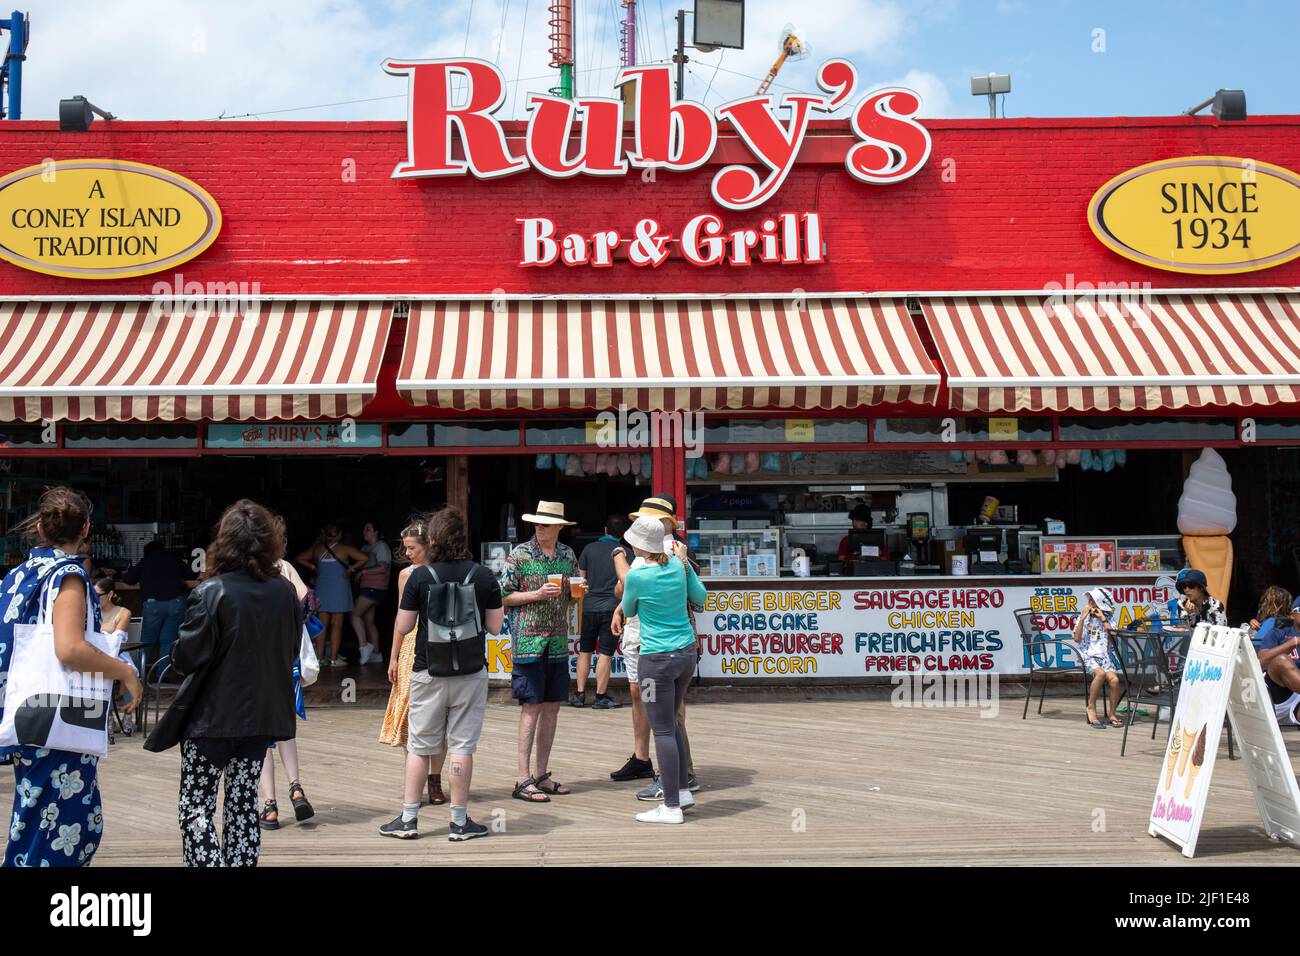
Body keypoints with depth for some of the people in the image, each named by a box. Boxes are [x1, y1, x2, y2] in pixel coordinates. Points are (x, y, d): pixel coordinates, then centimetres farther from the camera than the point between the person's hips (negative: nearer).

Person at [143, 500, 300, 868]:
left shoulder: (211, 592, -16)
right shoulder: (285, 592, -3)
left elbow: (186, 658, -15)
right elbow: (291, 650, 9)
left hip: (213, 717, -5)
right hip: (262, 715, 5)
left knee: (194, 807, 5)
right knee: (243, 807, 15)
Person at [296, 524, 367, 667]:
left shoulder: (317, 549, 5)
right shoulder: (345, 549, -6)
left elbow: (300, 558, 14)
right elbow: (364, 559, -13)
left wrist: (313, 568, 13)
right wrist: (351, 569, -4)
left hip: (321, 589, 4)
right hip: (340, 589, -3)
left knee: (322, 624, 8)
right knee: (336, 625, 1)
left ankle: (320, 657, 9)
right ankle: (334, 659, 0)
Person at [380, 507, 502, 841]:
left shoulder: (420, 577, -7)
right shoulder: (484, 576, -5)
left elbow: (402, 626, -4)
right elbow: (495, 626, -1)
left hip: (428, 673, 0)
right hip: (471, 673, 0)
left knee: (419, 746, 12)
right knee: (462, 746, 5)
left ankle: (408, 819, 18)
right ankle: (459, 822, 10)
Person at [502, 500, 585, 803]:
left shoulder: (568, 554, 10)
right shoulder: (520, 554, -6)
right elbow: (502, 596, -6)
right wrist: (537, 594, -17)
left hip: (558, 642, 6)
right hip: (529, 641, -6)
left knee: (552, 707, 8)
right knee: (533, 707, -7)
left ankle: (542, 775, 18)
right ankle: (523, 781, -2)